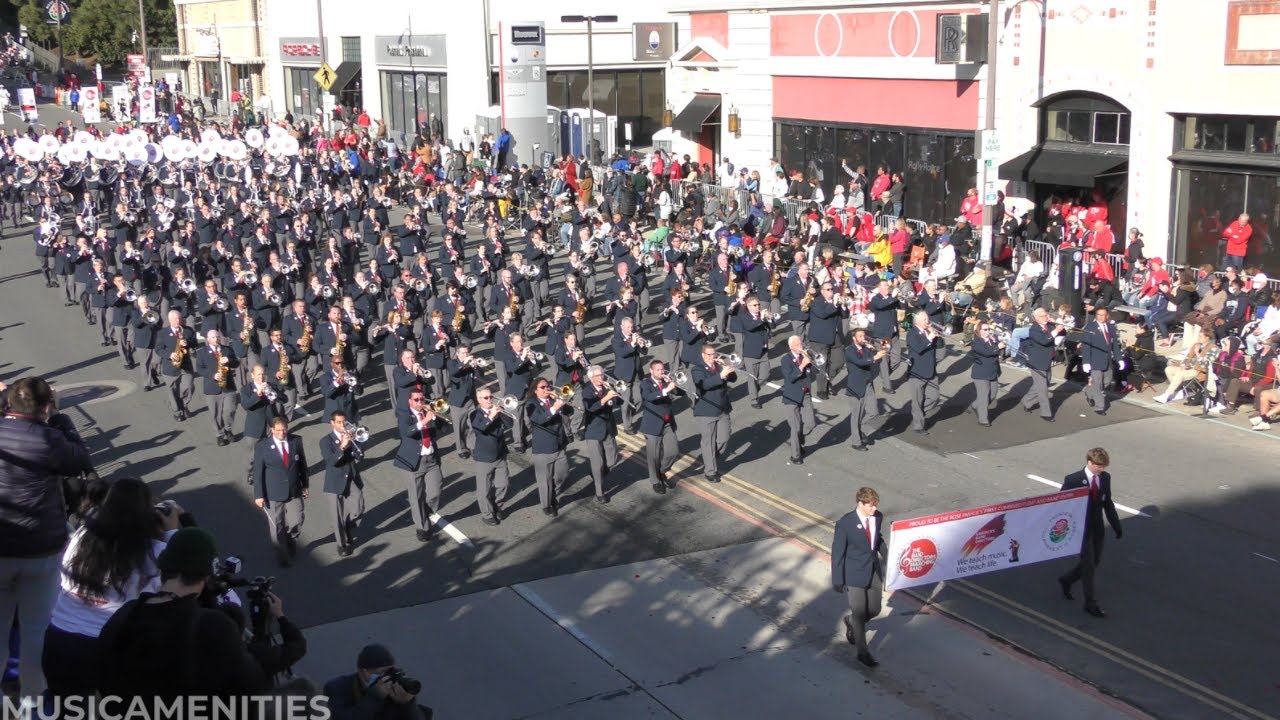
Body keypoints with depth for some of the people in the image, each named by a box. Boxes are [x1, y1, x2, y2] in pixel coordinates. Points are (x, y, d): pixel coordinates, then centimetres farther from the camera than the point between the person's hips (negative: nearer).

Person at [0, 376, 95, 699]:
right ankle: (32, 697, 22)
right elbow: (83, 463, -3)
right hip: (42, 550, -3)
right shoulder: (47, 439, -17)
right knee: (37, 629, 12)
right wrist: (59, 419, 0)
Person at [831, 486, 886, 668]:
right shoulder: (845, 523, -21)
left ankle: (851, 621, 45)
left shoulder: (878, 517, -6)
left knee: (874, 610, 14)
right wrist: (838, 581, -11)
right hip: (855, 575, -5)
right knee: (859, 613, 4)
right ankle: (863, 652, 22)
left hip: (874, 572, 5)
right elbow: (837, 553, -13)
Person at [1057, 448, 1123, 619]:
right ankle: (1091, 604, 11)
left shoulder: (1105, 477, -1)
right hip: (1081, 530, -6)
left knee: (1095, 561, 16)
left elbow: (1108, 503, 9)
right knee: (1088, 565, -1)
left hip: (1098, 529, 6)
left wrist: (1116, 527, 10)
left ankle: (1067, 580, 39)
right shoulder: (1073, 480, -17)